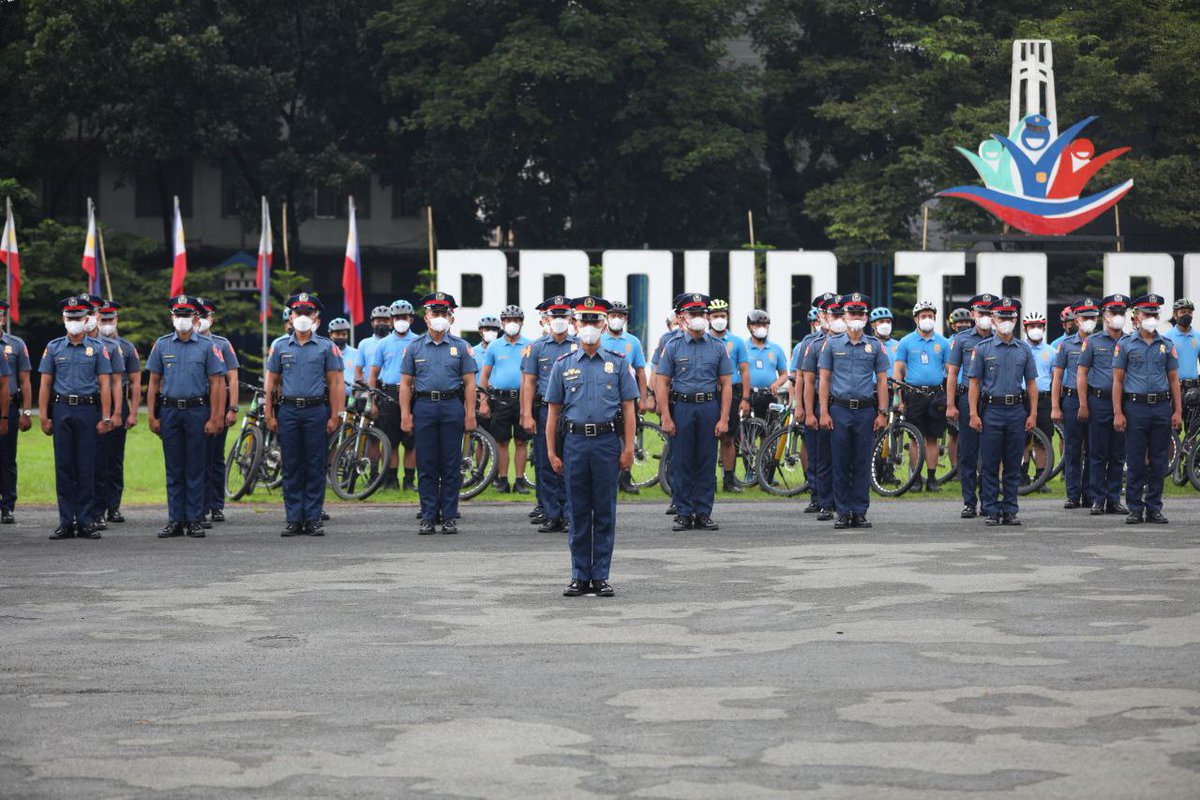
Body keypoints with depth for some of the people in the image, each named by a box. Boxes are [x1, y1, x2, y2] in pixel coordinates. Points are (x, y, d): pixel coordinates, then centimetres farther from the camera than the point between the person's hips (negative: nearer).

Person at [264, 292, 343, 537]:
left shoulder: (326, 347, 5)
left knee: (316, 468, 0)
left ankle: (314, 519, 4)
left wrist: (335, 416, -5)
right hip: (288, 411, 2)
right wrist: (269, 415, 4)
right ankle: (293, 519, 6)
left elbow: (335, 383, 2)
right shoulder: (281, 348, 10)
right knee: (291, 468, 3)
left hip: (316, 410, -2)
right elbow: (271, 383, 12)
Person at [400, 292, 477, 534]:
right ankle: (428, 517, 6)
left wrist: (470, 414, -4)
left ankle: (449, 516, 5)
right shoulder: (415, 347, 9)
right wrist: (405, 414, -1)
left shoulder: (460, 347, 7)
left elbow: (469, 383, 4)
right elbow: (406, 384, 8)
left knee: (451, 466, 1)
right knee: (426, 466, 1)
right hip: (423, 407, 1)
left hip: (452, 407, -1)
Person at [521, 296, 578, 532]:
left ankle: (569, 515, 3)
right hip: (544, 412, 1)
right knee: (546, 466, 2)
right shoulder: (536, 347, 7)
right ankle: (551, 516, 6)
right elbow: (528, 383, 3)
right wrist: (527, 415, -5)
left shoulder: (580, 347, 6)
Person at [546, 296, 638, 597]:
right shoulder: (563, 365, 8)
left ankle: (601, 576, 7)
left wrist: (628, 448, -5)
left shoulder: (618, 363, 5)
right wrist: (551, 452, 2)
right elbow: (553, 411, 8)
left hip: (607, 441, -1)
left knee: (605, 513, 2)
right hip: (574, 442, 1)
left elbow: (628, 409, 3)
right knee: (578, 513, 5)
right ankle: (580, 576, 11)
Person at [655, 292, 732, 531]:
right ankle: (683, 514, 6)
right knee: (681, 463, 0)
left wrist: (724, 419, -3)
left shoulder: (718, 347, 7)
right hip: (681, 407, -1)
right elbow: (662, 383, 1)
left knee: (707, 464, 2)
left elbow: (726, 384, 5)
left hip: (709, 407, 1)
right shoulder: (673, 346, 4)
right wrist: (666, 418, -8)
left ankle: (703, 514, 8)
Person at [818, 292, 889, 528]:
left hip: (866, 410, 0)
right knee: (841, 464, 1)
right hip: (839, 410, 0)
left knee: (862, 464, 2)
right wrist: (824, 412, -3)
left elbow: (882, 381, 8)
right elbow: (824, 379, 4)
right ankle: (843, 513, 5)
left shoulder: (875, 346, 7)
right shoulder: (832, 344, 5)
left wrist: (882, 413, 0)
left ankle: (860, 512, 7)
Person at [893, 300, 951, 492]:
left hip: (936, 395, 1)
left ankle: (931, 478, 8)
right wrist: (899, 399, -6)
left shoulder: (943, 343, 9)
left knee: (933, 439, 4)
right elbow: (897, 371, 2)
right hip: (914, 394, -1)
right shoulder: (906, 342, 4)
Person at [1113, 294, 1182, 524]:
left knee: (1158, 462, 4)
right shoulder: (1125, 344, 3)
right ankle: (1135, 509, 5)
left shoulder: (1167, 345, 10)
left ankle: (1154, 508, 11)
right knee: (1136, 462, -1)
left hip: (1162, 408, 2)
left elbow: (1173, 380, 11)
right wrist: (1118, 413, -6)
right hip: (1135, 407, -2)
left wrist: (1178, 411, 3)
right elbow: (1118, 380, 1)